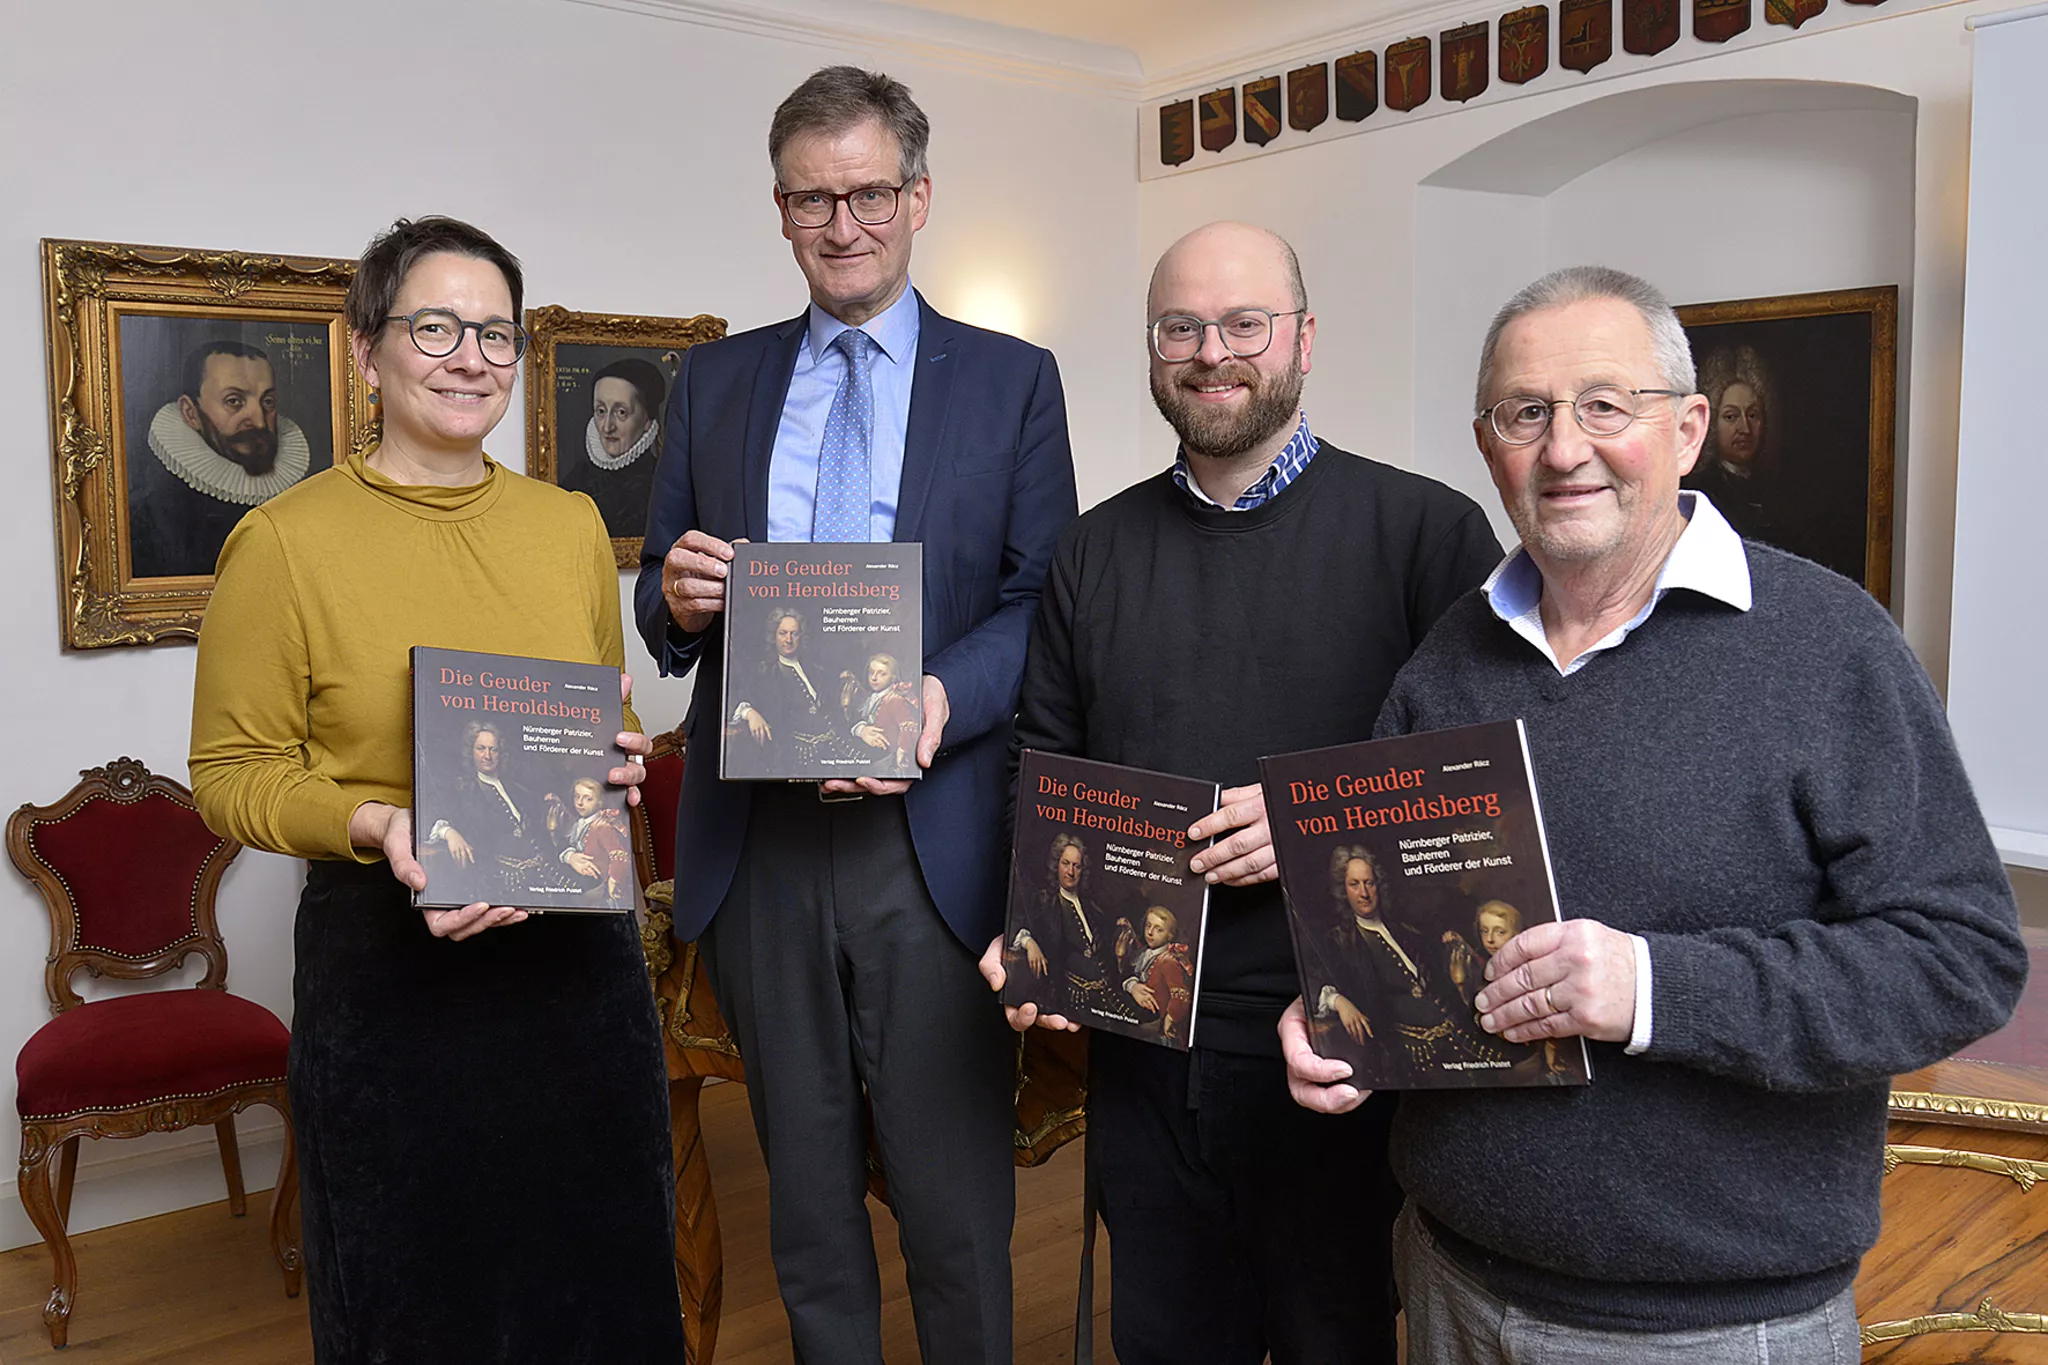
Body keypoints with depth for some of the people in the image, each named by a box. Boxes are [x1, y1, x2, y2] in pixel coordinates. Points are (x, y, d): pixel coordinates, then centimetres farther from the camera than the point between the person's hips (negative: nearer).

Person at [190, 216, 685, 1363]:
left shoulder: (571, 525, 6)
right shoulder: (286, 542, -8)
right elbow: (234, 772, -5)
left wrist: (621, 760, -3)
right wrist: (377, 827, -21)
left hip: (578, 951, 4)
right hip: (390, 959, -4)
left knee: (598, 1269, 17)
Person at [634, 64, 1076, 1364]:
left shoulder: (1012, 379, 4)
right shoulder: (715, 379, 12)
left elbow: (1045, 600, -3)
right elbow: (663, 593, 13)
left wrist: (945, 697, -21)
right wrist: (675, 595, -11)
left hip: (932, 837, -2)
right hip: (757, 840, 3)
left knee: (952, 1182, 7)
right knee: (804, 1176, 17)